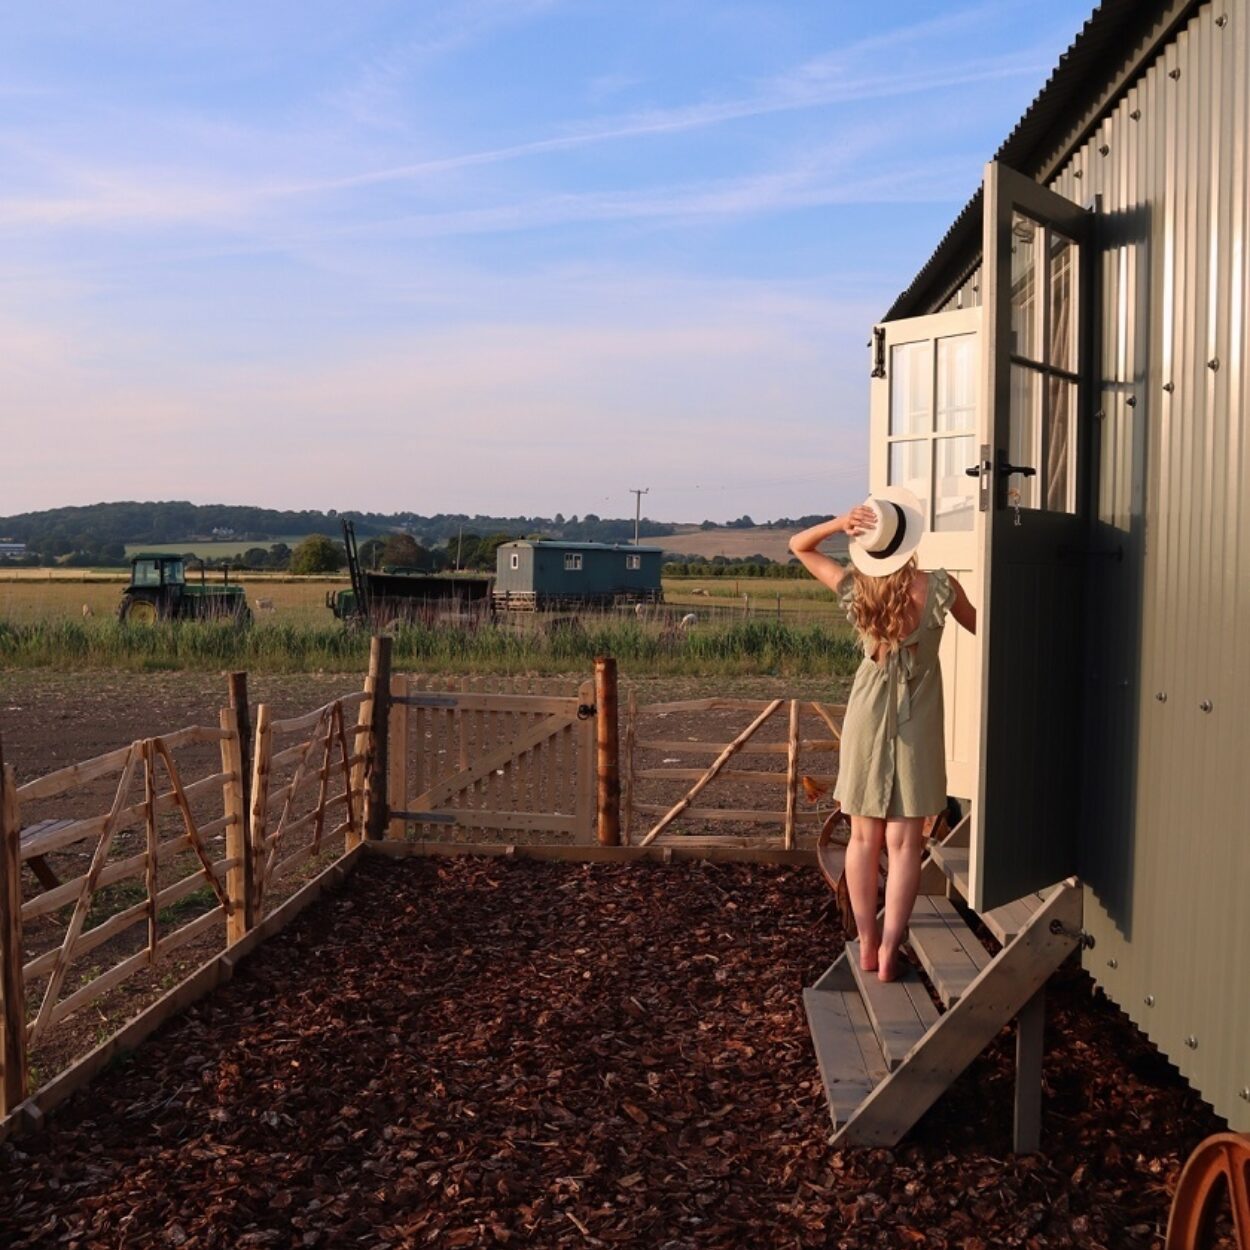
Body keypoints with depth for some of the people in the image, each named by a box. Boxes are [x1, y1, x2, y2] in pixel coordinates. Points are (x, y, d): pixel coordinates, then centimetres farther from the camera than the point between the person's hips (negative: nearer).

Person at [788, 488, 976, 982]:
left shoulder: (855, 589, -8)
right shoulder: (939, 586, -14)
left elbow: (798, 546, 5)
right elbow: (977, 625, 5)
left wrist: (839, 522, -12)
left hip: (867, 716, 2)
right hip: (917, 721, -2)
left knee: (864, 837, 11)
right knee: (904, 842, 2)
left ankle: (867, 944, 19)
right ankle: (889, 952, 0)